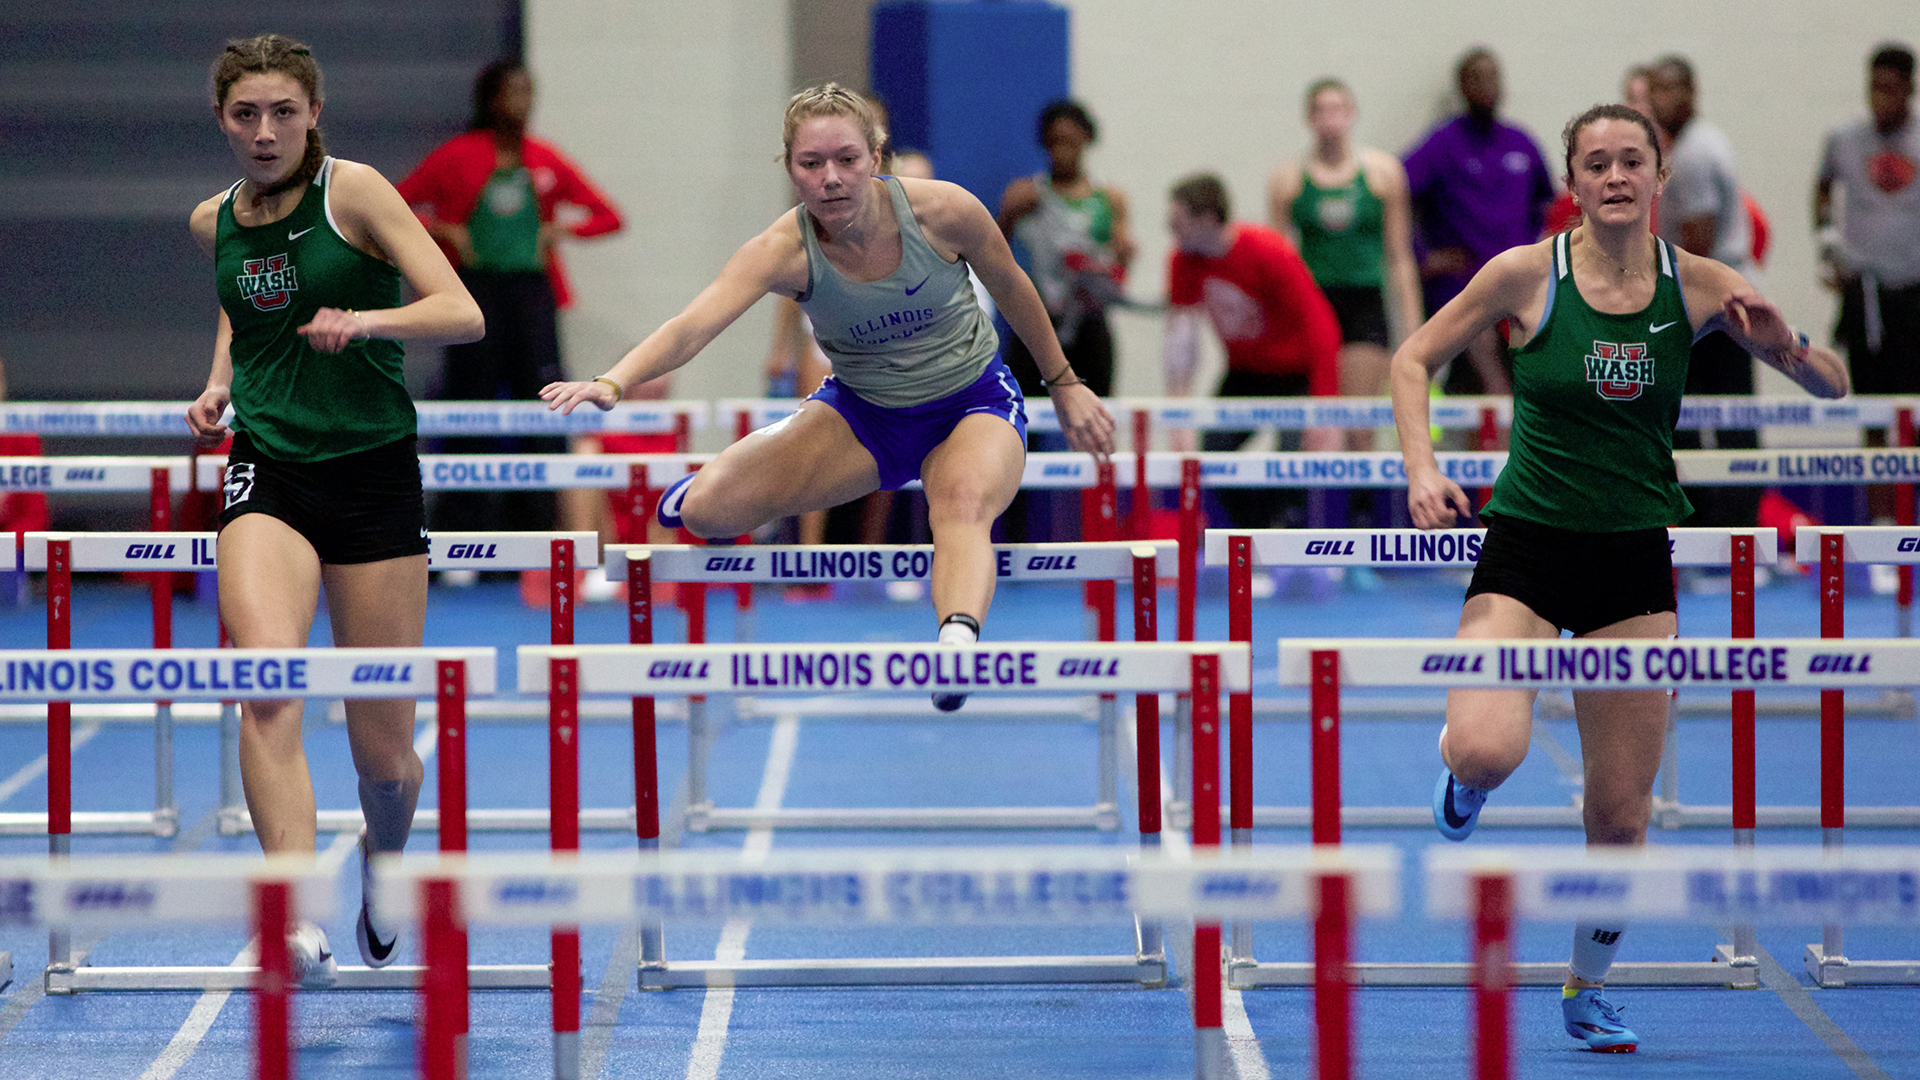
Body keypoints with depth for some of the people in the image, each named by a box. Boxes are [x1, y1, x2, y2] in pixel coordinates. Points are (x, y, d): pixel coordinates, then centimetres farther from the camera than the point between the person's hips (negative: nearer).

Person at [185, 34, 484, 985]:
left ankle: (383, 865, 38)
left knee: (383, 752, 3)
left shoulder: (352, 192, -7)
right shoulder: (214, 223, 7)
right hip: (267, 472, 2)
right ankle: (295, 924, -35)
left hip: (373, 474, -2)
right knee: (267, 685, -27)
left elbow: (462, 314, -13)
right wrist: (217, 382, 10)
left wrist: (365, 318, -30)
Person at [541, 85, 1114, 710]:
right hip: (862, 411, 2)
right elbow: (694, 325, -37)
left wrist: (1064, 384, 10)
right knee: (709, 509, -16)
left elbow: (1011, 287, -1)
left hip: (973, 402, -2)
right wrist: (613, 382, -56)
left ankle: (958, 642, -62)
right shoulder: (786, 249, -22)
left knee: (963, 502, -38)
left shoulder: (942, 211, -21)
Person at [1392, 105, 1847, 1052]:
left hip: (1635, 558, 2)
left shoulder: (1699, 285, -3)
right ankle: (1461, 779, 13)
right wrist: (1422, 468, -11)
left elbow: (1834, 386, 4)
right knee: (1488, 751, -26)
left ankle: (1588, 989, 28)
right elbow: (1412, 359, 4)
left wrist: (1790, 351, -18)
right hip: (1526, 547, -2)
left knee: (1620, 808, 4)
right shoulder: (1526, 275, -8)